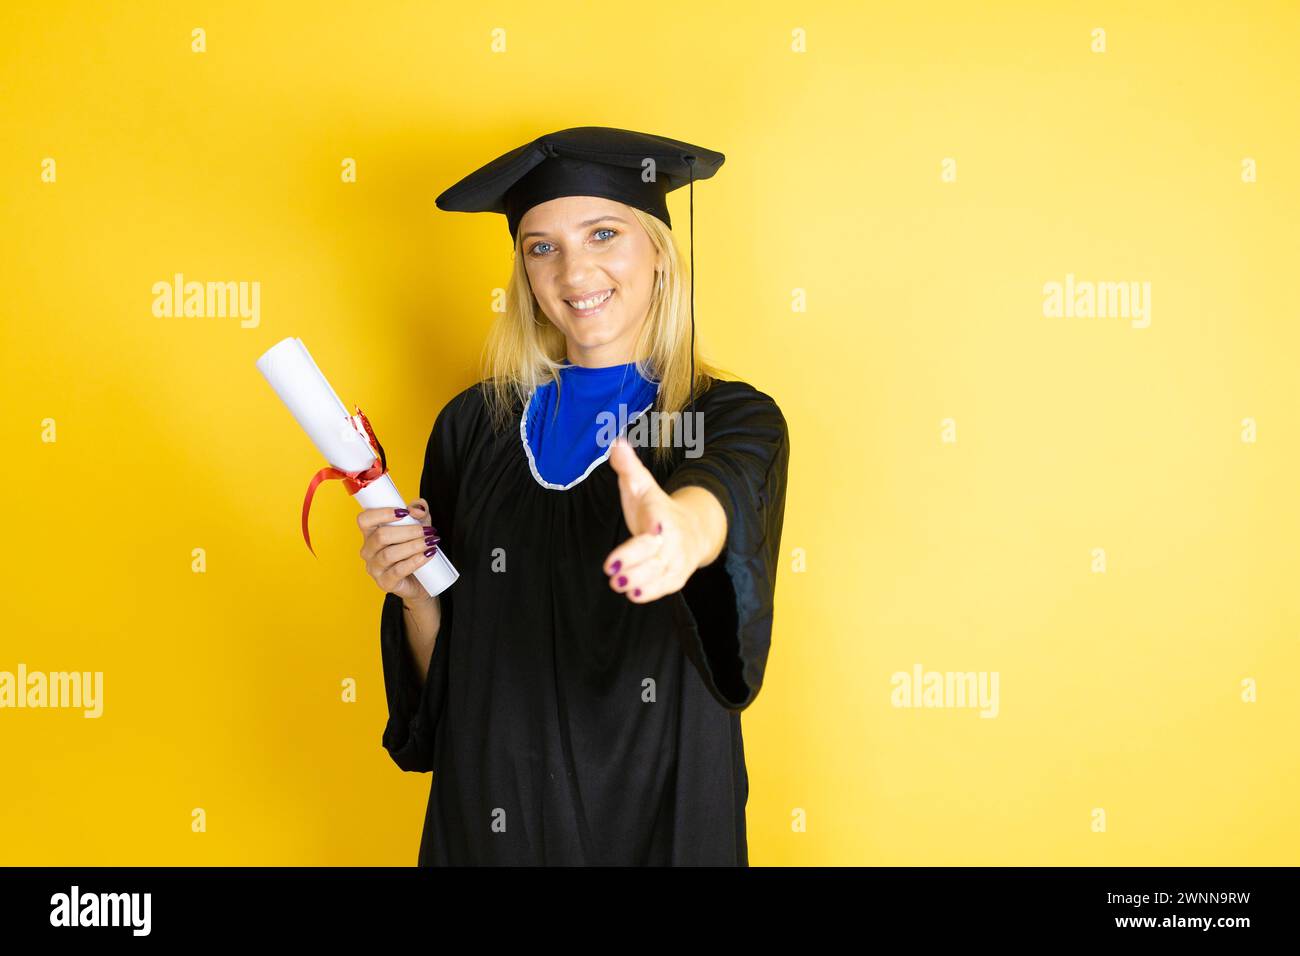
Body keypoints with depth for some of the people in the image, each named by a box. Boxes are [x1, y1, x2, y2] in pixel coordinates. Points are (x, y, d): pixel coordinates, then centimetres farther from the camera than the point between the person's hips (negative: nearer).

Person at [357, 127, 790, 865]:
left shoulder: (734, 421, -8)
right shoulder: (474, 425, -1)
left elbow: (726, 500, -33)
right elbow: (440, 676, 5)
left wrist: (683, 529, -54)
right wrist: (414, 594, -15)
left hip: (659, 806, -2)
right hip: (491, 807, 2)